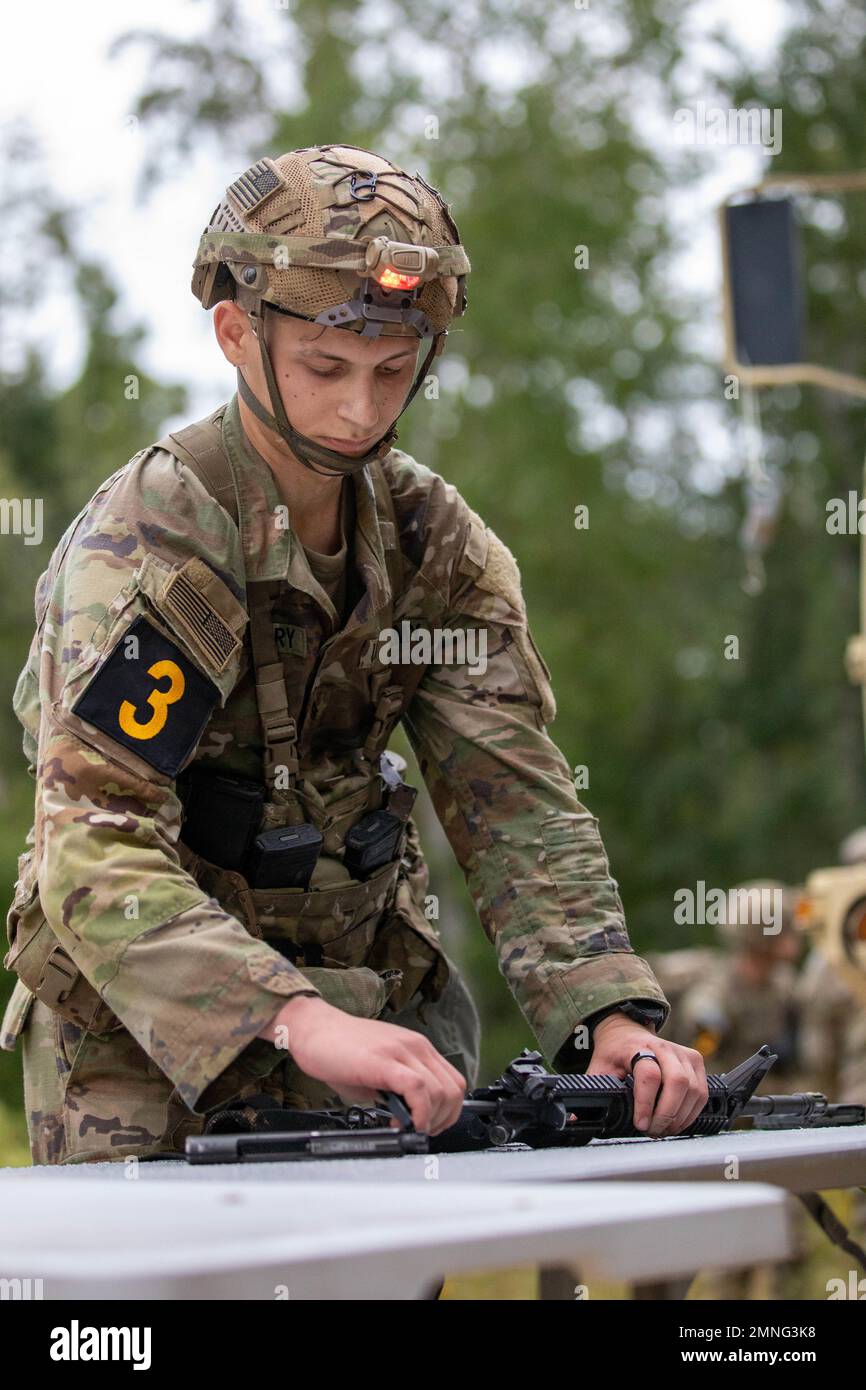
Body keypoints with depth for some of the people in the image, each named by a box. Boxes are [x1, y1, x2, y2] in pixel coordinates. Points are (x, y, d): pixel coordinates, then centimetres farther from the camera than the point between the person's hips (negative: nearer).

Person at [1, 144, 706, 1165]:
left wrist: (613, 1017, -24)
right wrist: (300, 1022, -45)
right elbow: (98, 849, -31)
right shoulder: (148, 542, -20)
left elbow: (517, 804, -6)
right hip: (147, 1035, -5)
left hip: (376, 994, 5)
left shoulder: (437, 542, 0)